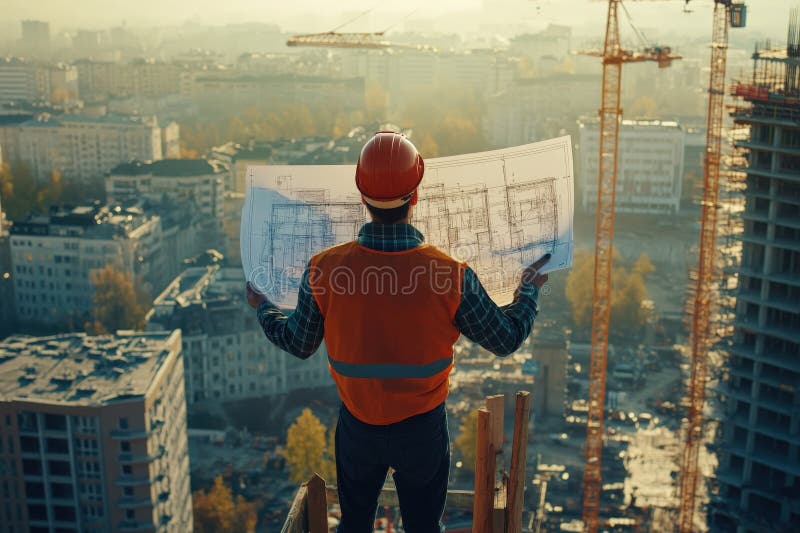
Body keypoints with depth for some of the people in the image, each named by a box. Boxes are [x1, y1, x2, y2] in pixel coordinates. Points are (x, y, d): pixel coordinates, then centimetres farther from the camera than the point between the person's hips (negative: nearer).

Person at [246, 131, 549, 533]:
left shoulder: (324, 270, -21)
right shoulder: (452, 275, -25)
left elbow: (298, 344, -4)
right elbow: (506, 340, -9)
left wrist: (263, 309, 17)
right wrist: (528, 291, 11)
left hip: (357, 427, 1)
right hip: (423, 428, -1)